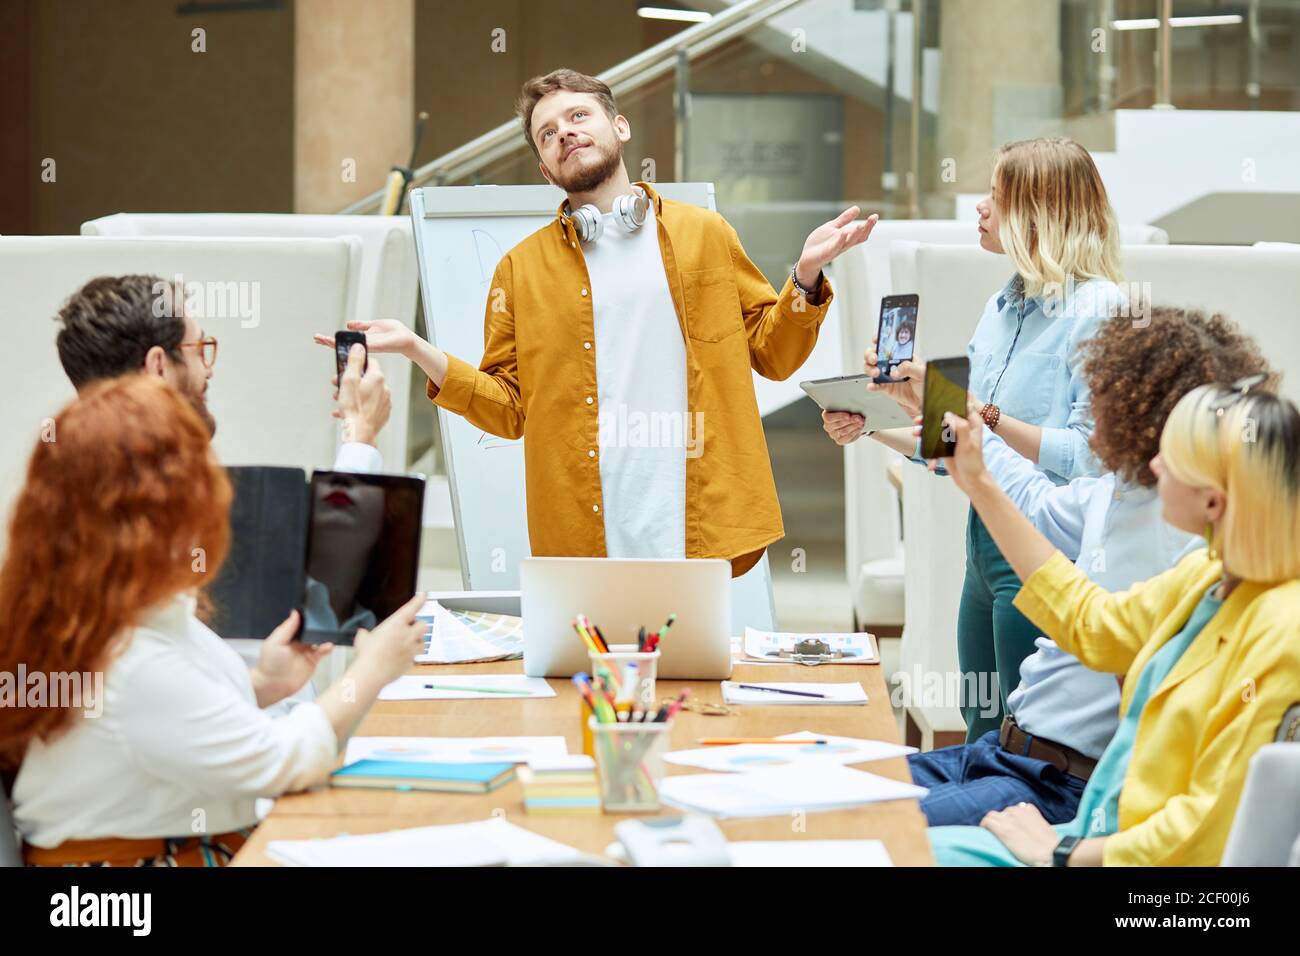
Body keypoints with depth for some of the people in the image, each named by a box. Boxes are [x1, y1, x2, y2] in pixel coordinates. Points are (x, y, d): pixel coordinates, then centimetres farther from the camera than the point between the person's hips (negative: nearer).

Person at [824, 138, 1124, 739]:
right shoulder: (1001, 307, 14)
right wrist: (871, 428, 8)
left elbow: (1088, 456, -20)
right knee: (981, 742, 14)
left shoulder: (1096, 307, -12)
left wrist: (982, 416, -23)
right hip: (984, 548, 9)